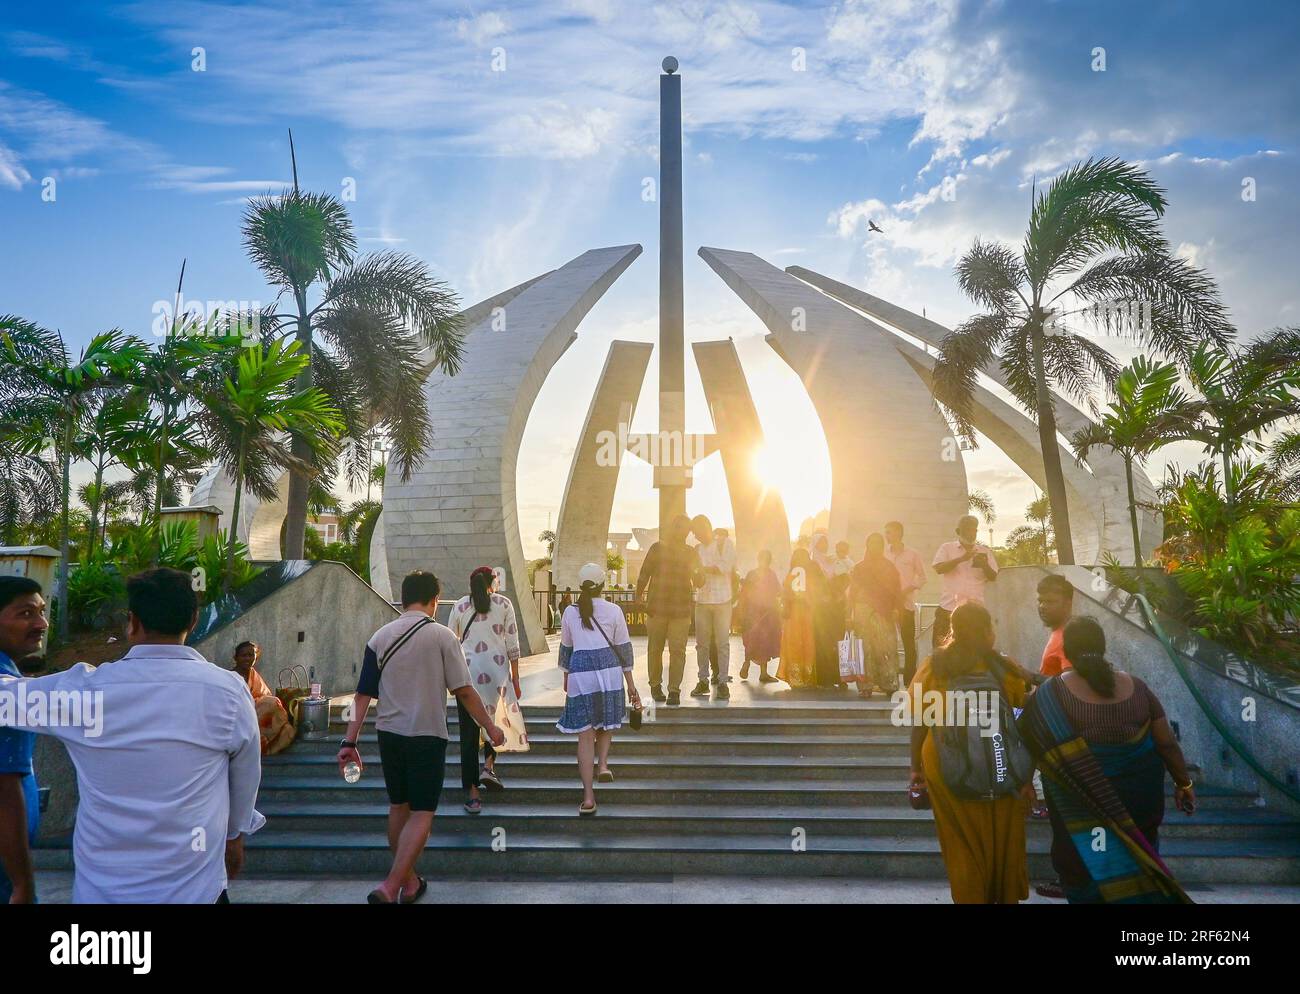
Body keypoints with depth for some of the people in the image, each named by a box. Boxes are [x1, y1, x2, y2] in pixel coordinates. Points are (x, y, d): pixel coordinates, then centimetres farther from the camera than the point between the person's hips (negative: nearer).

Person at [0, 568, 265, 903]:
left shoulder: (83, 688, -11)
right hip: (195, 888, -1)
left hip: (100, 889, 1)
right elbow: (246, 778, 1)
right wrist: (234, 835, 19)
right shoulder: (228, 691, -12)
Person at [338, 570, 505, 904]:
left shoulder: (380, 637, 2)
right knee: (422, 813, 2)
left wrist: (349, 742, 4)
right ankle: (390, 887, -11)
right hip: (427, 735, -5)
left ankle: (409, 882, 31)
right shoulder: (442, 636, -10)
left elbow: (364, 694, 1)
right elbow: (463, 690, -10)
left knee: (398, 806, 18)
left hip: (389, 733, 5)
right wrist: (490, 727, 1)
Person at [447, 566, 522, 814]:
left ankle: (473, 794, 7)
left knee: (469, 731, 5)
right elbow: (512, 644, 0)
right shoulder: (504, 603, 2)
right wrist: (515, 679, 6)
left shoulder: (460, 606, 7)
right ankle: (488, 766, 1)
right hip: (497, 670, -1)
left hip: (467, 672, 1)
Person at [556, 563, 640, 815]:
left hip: (580, 672, 0)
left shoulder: (570, 612, 6)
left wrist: (566, 678, 28)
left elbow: (566, 648, 14)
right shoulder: (613, 610, 1)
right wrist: (630, 683, 9)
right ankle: (602, 764, 6)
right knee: (607, 722, 25)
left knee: (585, 733, 3)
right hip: (609, 671, 0)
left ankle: (588, 797, 3)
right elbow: (624, 648, 3)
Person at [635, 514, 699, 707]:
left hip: (681, 610, 1)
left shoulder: (691, 553, 10)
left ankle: (674, 691, -3)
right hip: (656, 607, -1)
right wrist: (639, 595, 1)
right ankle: (655, 685, 23)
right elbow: (644, 573, 5)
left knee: (678, 650, -6)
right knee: (655, 648, 8)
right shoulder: (657, 548, 4)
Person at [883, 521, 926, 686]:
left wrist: (905, 591, -10)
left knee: (909, 642, -1)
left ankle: (910, 680, 4)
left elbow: (922, 578, 3)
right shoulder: (883, 555, 8)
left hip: (906, 603, -2)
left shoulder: (912, 555, 2)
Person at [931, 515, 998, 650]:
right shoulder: (946, 548, 6)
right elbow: (939, 568, -9)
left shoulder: (985, 551, 11)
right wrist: (962, 559, -20)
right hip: (948, 608, -1)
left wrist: (985, 565, -15)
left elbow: (993, 577, 6)